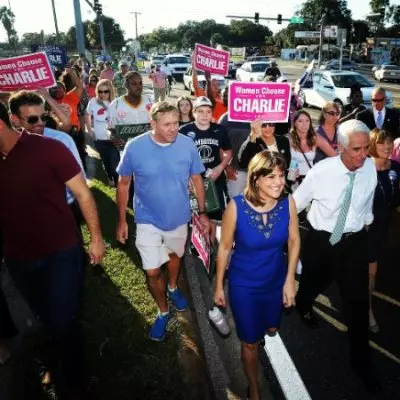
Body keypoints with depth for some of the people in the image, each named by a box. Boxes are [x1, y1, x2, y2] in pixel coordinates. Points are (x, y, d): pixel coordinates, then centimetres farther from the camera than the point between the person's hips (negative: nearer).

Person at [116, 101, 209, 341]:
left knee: (175, 255, 26)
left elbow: (197, 180, -2)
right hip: (148, 220, -2)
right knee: (152, 272, -1)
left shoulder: (188, 145, -15)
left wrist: (203, 212, 1)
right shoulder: (135, 147, -18)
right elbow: (123, 184, -7)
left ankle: (173, 288, 56)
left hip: (179, 218, 2)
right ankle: (163, 311, 27)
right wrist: (122, 220, -5)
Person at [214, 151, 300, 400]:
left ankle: (259, 330, 68)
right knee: (250, 342, 15)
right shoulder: (236, 206, -27)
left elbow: (294, 240, -4)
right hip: (243, 285, -3)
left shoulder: (288, 202, -19)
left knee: (271, 329, 28)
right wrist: (219, 286, -4)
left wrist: (290, 280, -4)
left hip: (276, 280, 3)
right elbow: (225, 247, -14)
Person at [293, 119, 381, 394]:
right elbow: (297, 201, -9)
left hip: (353, 241, 2)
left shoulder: (371, 167, -12)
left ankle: (361, 361, 26)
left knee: (358, 301, 4)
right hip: (320, 240, -1)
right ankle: (302, 305, 61)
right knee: (313, 282, 22)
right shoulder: (322, 171, -22)